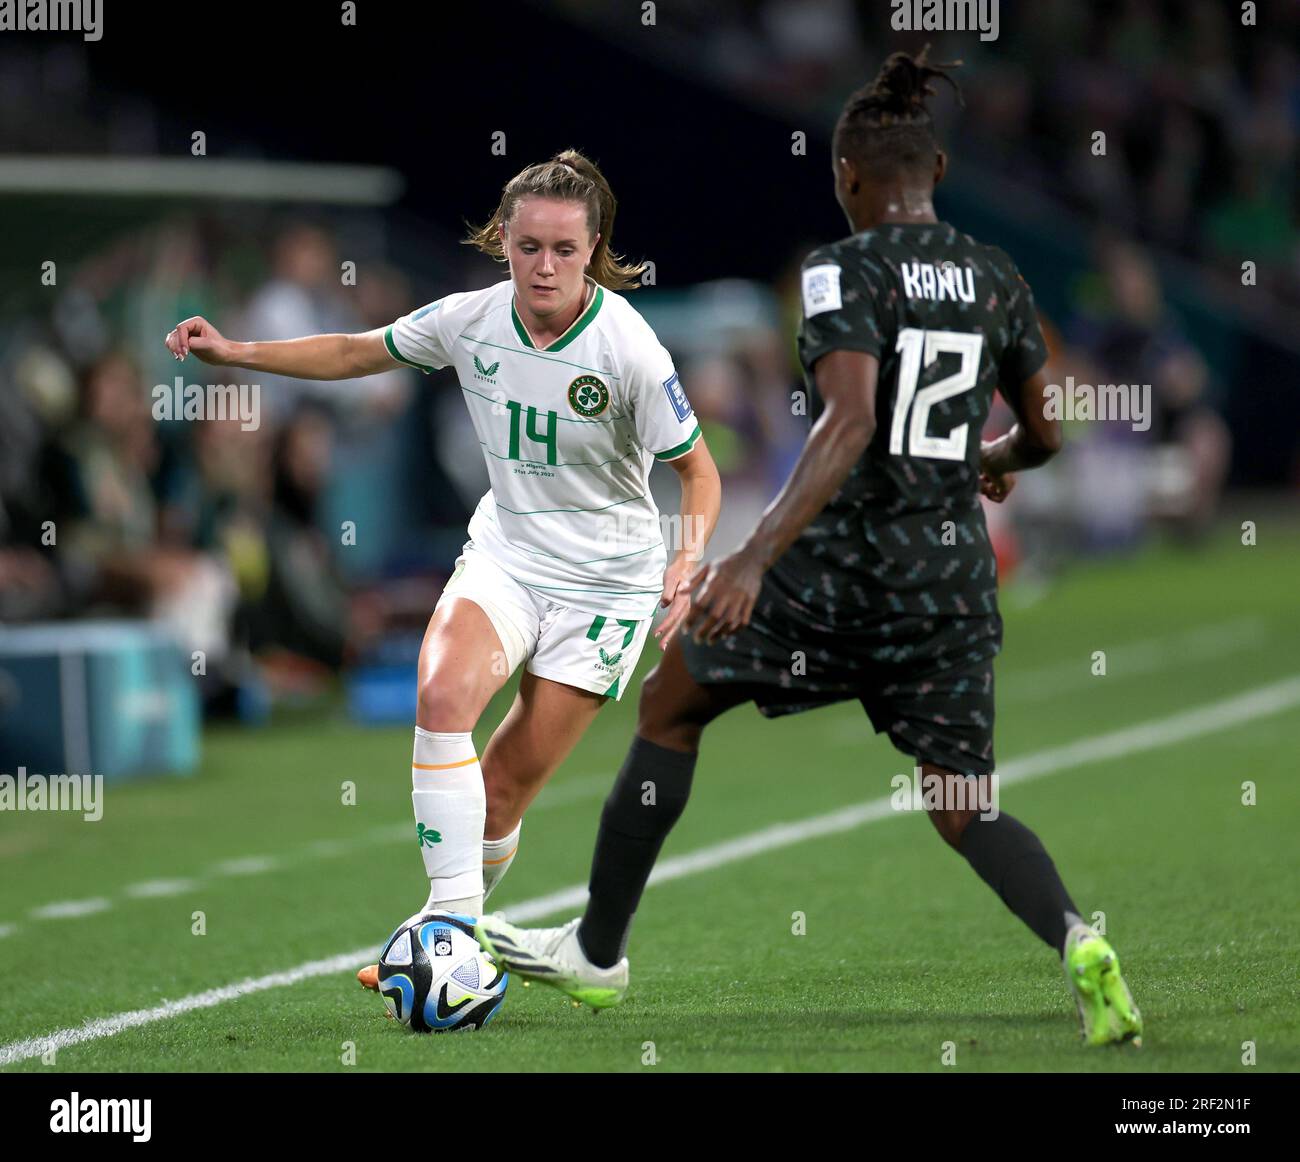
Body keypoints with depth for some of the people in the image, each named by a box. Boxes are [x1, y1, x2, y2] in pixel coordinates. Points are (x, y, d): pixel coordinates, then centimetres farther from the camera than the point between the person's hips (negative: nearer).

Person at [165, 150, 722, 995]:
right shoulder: (472, 320, -7)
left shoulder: (628, 349, -18)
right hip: (504, 553, 3)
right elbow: (356, 353, 9)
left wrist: (687, 561, -25)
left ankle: (463, 916, 21)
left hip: (606, 581, -3)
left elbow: (697, 466, -8)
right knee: (442, 695, -26)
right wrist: (237, 353, 1)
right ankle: (450, 922, -21)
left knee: (507, 786, -4)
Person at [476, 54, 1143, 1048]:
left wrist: (755, 557, -32)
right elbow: (1045, 433, 17)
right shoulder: (997, 280, 7)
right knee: (964, 807, 7)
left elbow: (849, 423, -25)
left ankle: (598, 952, 23)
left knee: (671, 708, 16)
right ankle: (1077, 942, -23)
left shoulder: (847, 270, -10)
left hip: (839, 556, -5)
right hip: (954, 574, 5)